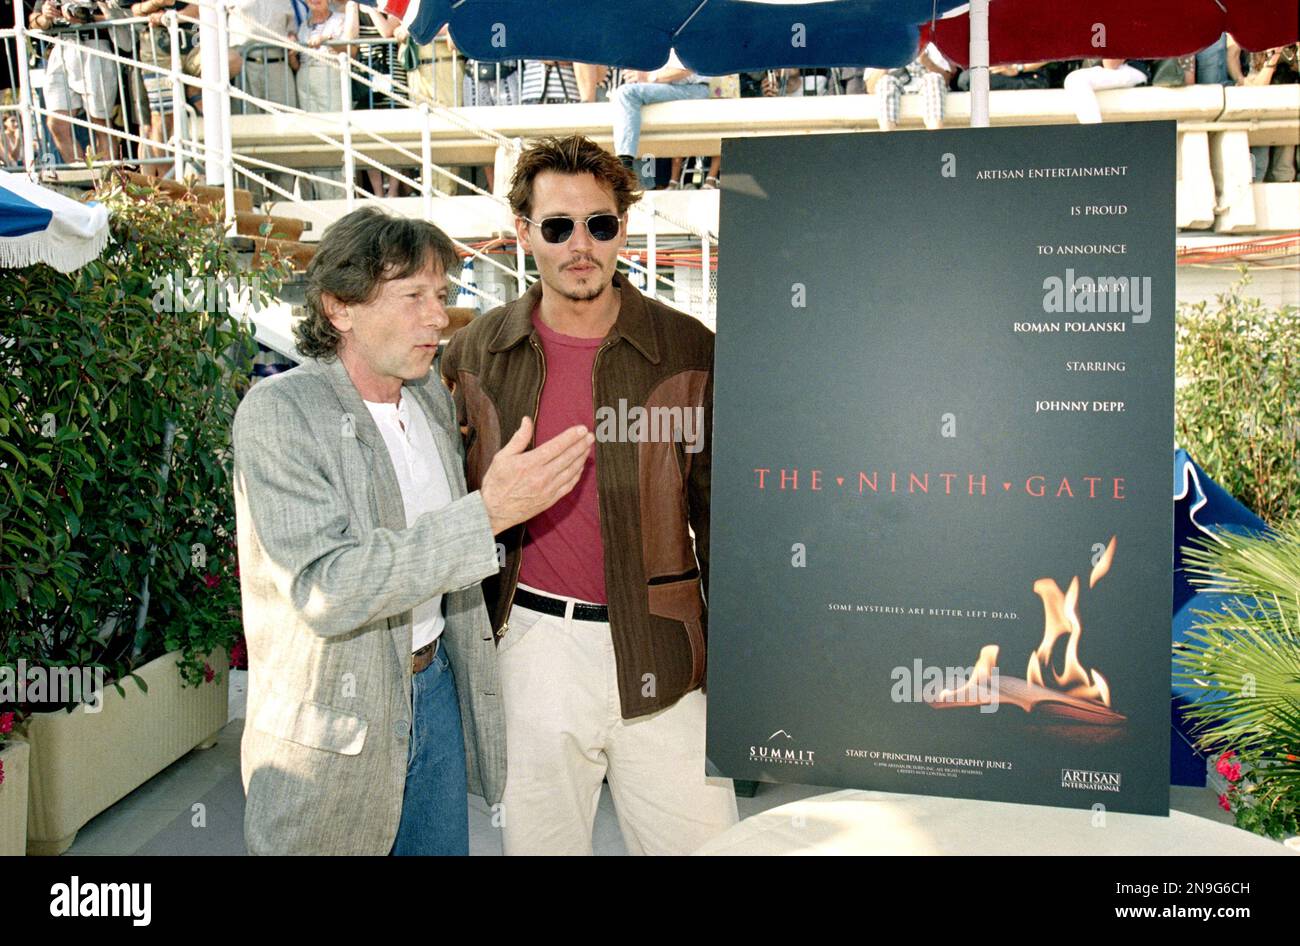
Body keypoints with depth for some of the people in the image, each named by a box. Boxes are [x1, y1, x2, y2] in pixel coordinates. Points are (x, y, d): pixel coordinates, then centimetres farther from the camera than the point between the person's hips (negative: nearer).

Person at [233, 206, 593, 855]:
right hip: (332, 721, -6)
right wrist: (488, 511, -34)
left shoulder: (431, 394, 4)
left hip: (435, 686, 6)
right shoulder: (278, 412, -18)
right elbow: (324, 590, -29)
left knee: (441, 845, 18)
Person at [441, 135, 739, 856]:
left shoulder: (688, 351, -3)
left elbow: (717, 512, 0)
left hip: (660, 658, -1)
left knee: (702, 838, 6)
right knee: (537, 840, 16)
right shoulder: (475, 352, 3)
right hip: (531, 646, 2)